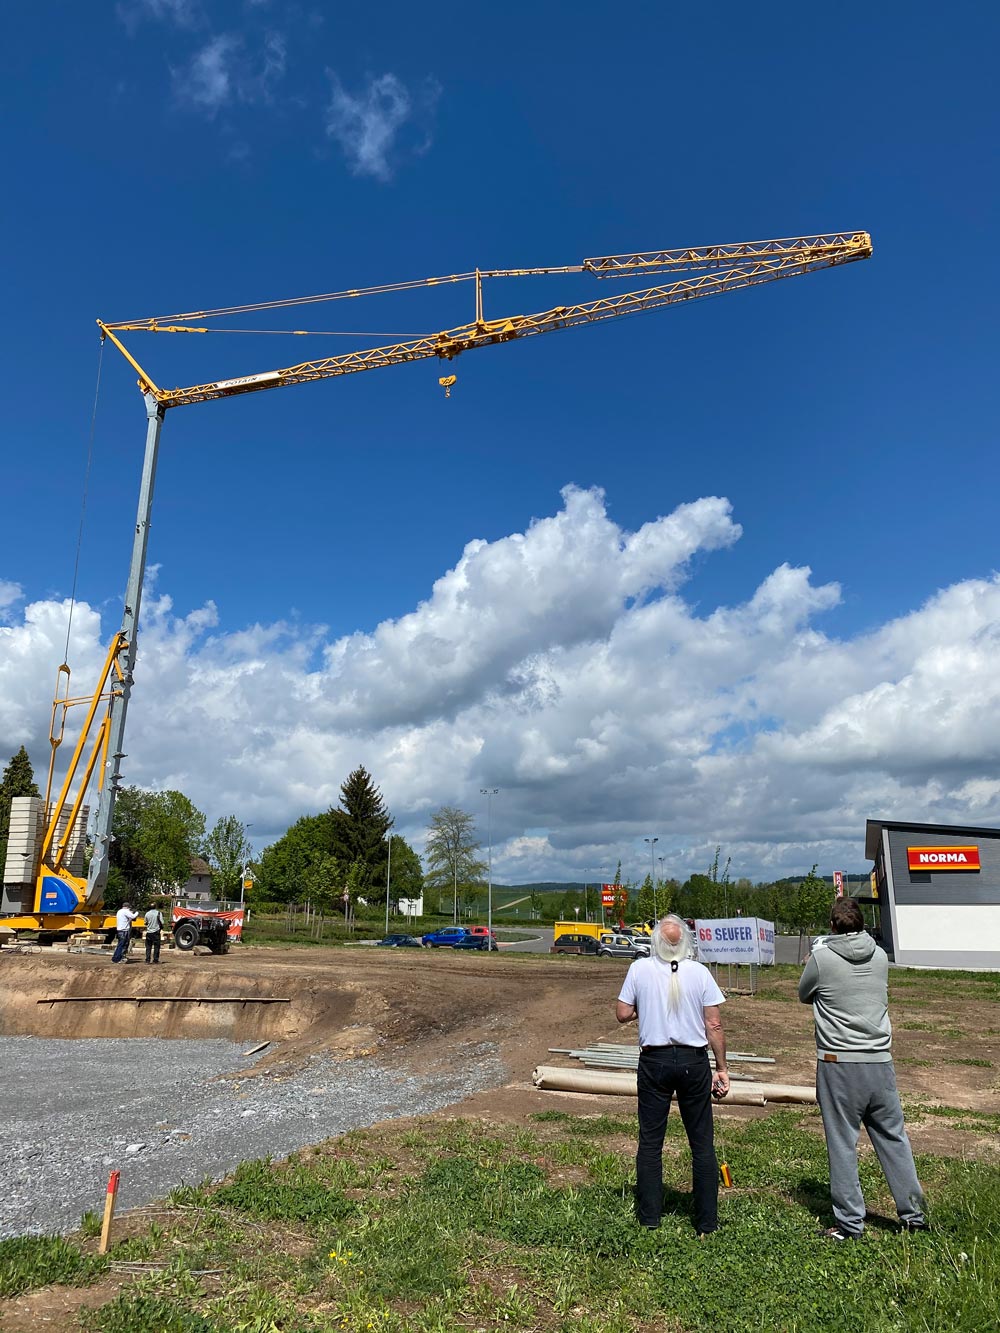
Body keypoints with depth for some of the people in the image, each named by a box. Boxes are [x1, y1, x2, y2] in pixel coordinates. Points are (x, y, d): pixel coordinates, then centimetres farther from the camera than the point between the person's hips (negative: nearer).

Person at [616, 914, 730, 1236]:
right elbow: (714, 1025, -5)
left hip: (654, 1061, 0)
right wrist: (722, 1068, 3)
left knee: (650, 1141, 11)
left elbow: (622, 1014, -3)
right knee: (702, 1143, 11)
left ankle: (649, 1217, 18)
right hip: (694, 1062, 0)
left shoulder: (639, 969, -7)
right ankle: (707, 1223, 17)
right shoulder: (699, 972, -7)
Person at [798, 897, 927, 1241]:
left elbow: (804, 995, 7)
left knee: (842, 1145, 6)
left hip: (838, 1064, -4)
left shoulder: (822, 958, -9)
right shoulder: (880, 956, 3)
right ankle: (914, 1215, 27)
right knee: (894, 1139, 16)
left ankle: (850, 1224, 13)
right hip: (880, 1061, 4)